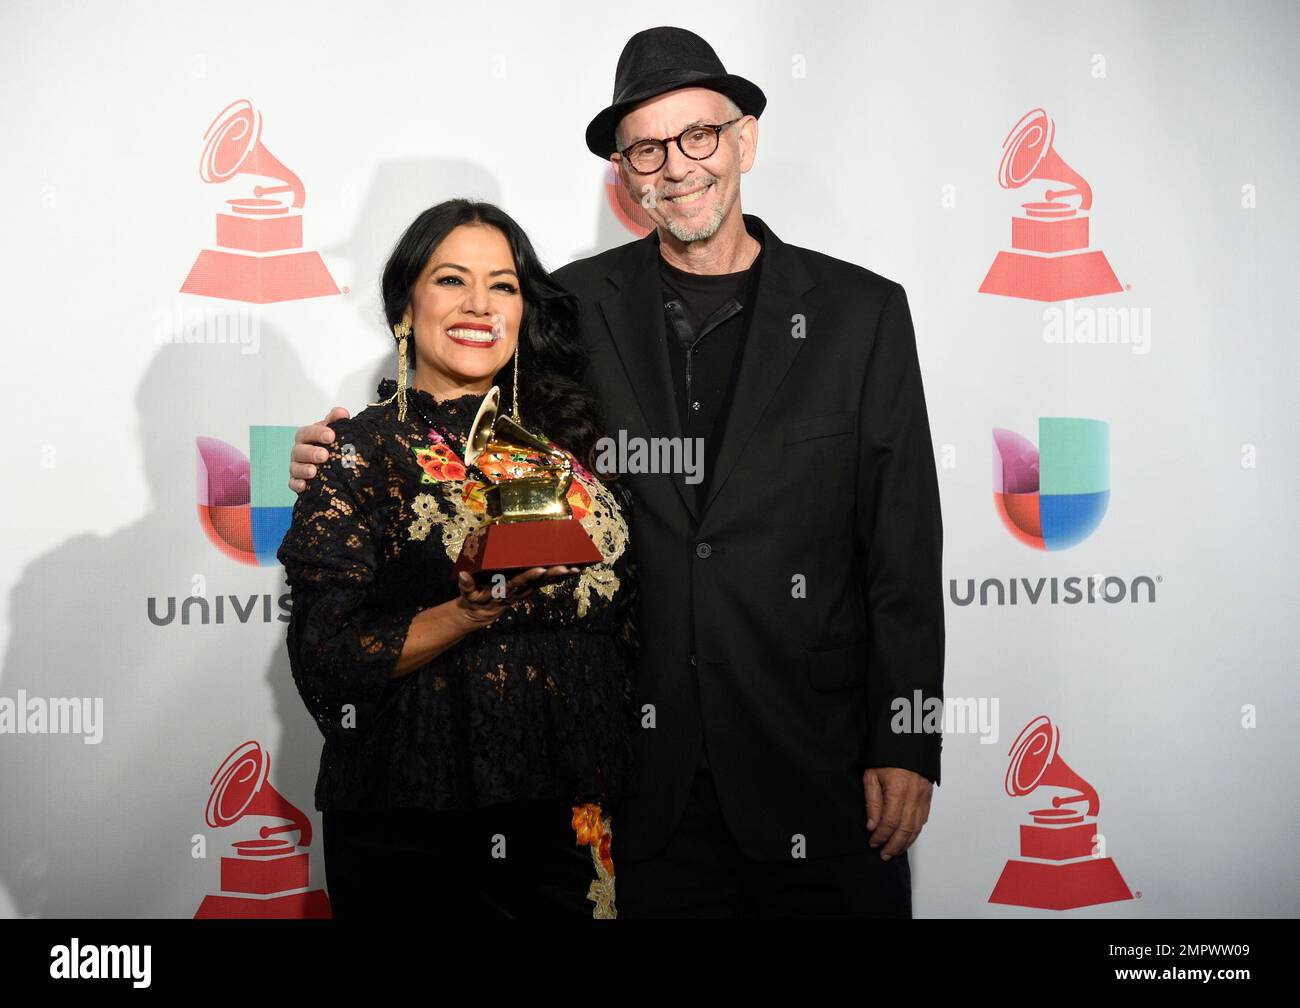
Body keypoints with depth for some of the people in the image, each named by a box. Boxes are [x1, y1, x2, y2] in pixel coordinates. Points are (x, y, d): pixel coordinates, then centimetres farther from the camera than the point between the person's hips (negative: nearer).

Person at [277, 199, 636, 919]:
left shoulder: (562, 440, 8)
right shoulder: (363, 450, -5)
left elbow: (620, 620, 13)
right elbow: (326, 658, -12)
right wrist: (473, 613, -24)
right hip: (413, 831, -4)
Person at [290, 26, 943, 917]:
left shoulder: (860, 311, 1)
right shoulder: (575, 307, 3)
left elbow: (904, 546, 0)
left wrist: (906, 744, -3)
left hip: (820, 768, 0)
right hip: (654, 776, 1)